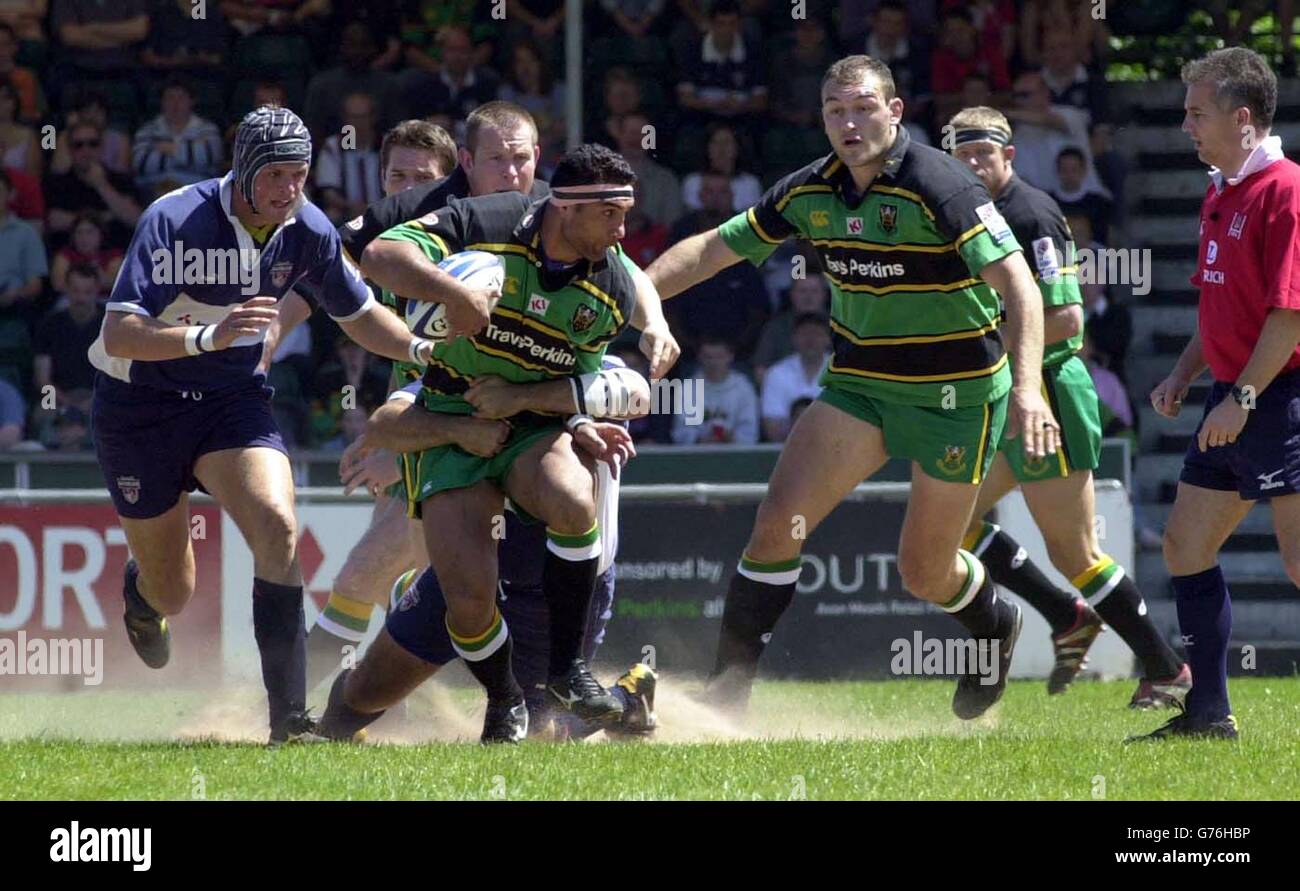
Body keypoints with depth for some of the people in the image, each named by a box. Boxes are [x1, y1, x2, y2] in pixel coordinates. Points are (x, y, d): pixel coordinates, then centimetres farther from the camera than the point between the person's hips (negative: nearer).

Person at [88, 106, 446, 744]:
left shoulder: (308, 231, -10)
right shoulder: (174, 220, -25)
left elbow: (359, 314, 7)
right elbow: (118, 334, -32)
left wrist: (421, 348, -13)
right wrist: (209, 335, -48)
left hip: (234, 398, 3)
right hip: (139, 403, -3)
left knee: (277, 526, -25)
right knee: (172, 594, 5)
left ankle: (289, 717, -22)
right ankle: (139, 585, 47)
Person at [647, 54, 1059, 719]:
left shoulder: (939, 185, -21)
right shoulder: (810, 191, -2)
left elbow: (1017, 284, -26)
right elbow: (715, 248, 8)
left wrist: (1026, 388, -39)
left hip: (956, 393, -5)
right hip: (857, 384, 5)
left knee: (924, 575, 4)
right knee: (776, 524, -12)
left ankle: (994, 627, 39)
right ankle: (726, 691, -5)